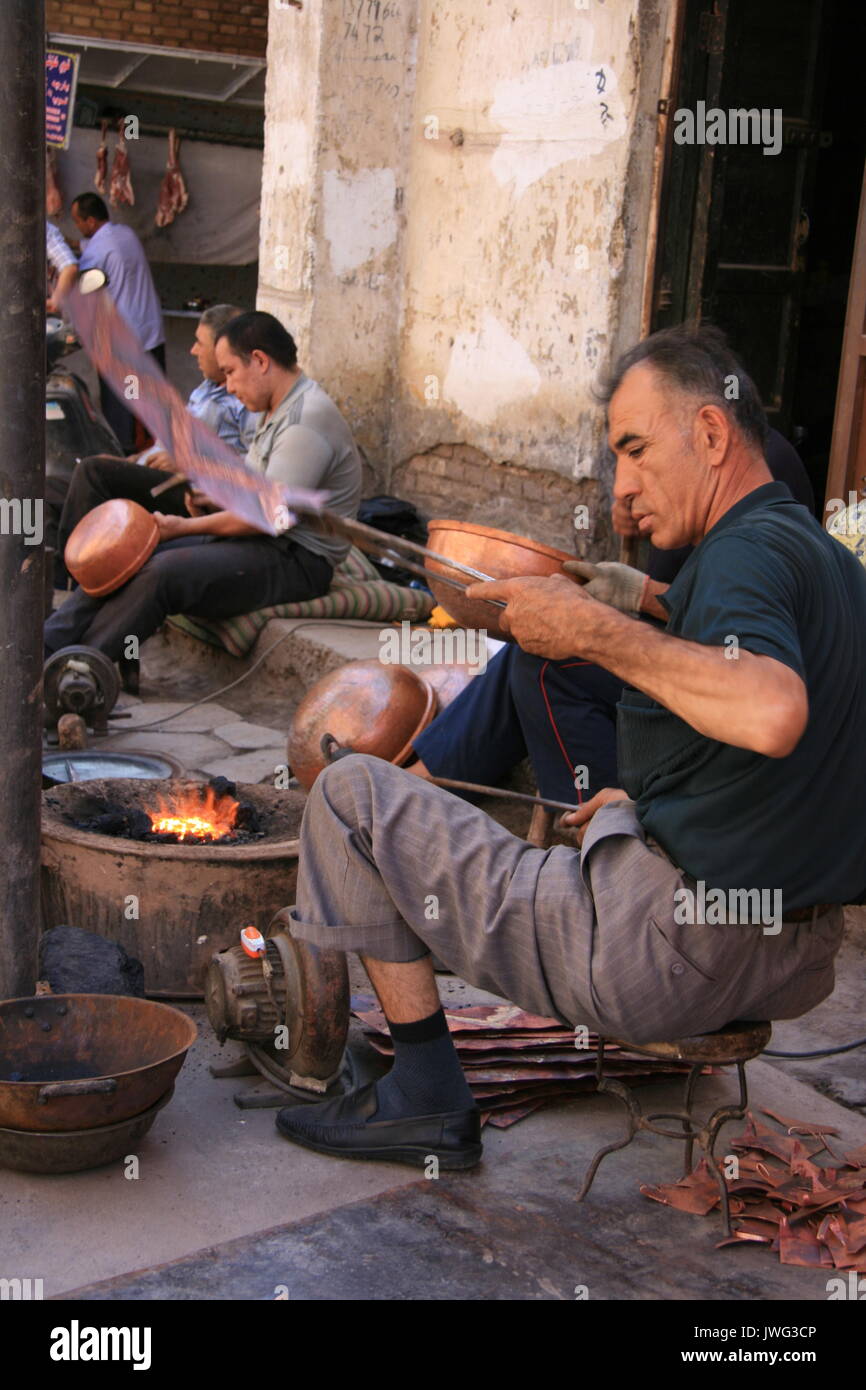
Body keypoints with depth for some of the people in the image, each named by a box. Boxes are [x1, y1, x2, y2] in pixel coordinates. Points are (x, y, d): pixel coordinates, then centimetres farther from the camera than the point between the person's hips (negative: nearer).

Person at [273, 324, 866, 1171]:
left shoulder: (745, 551, -15)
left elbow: (771, 714, -37)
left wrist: (595, 631, -25)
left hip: (664, 945, -10)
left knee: (351, 794, -1)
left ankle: (427, 1098, 1)